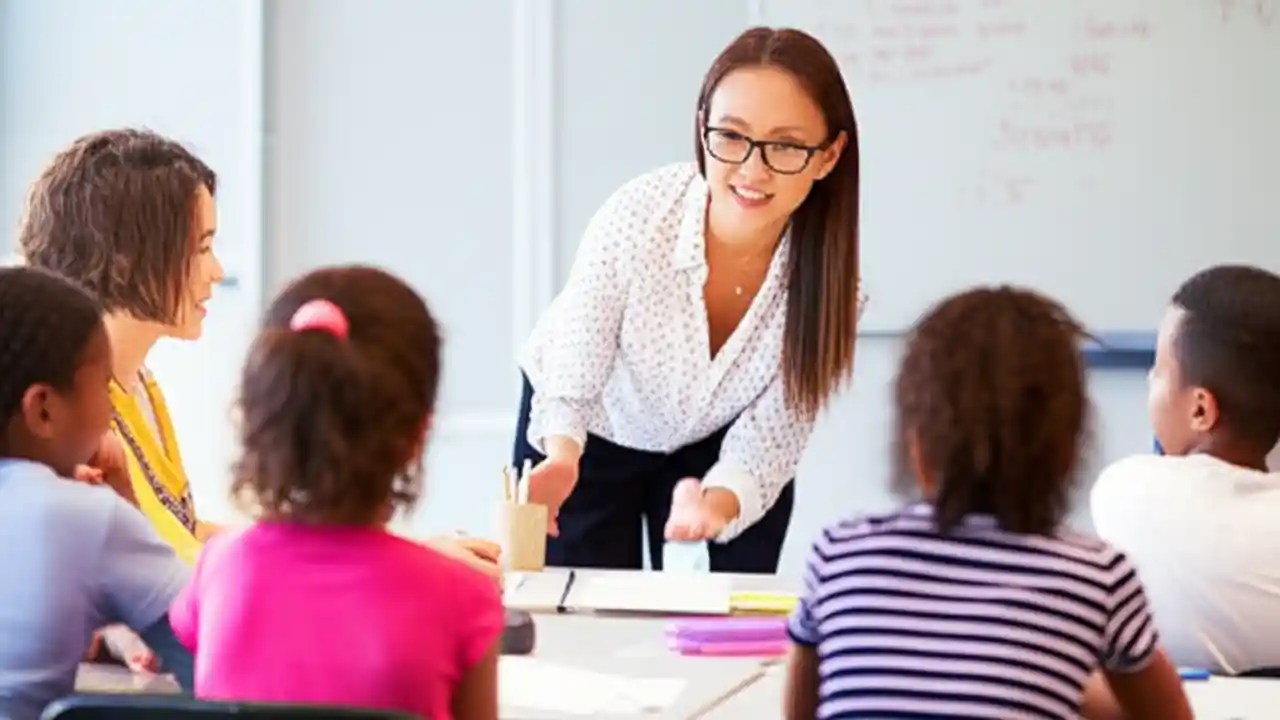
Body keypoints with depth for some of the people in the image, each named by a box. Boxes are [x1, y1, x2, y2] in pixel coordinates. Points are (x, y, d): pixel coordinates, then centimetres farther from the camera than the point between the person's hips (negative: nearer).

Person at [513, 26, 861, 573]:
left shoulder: (829, 274, -28)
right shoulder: (635, 218, -34)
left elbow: (769, 441, -22)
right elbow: (569, 386, -27)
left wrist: (720, 502, -43)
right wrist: (561, 458, -48)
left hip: (719, 442, 1)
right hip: (597, 428, -1)